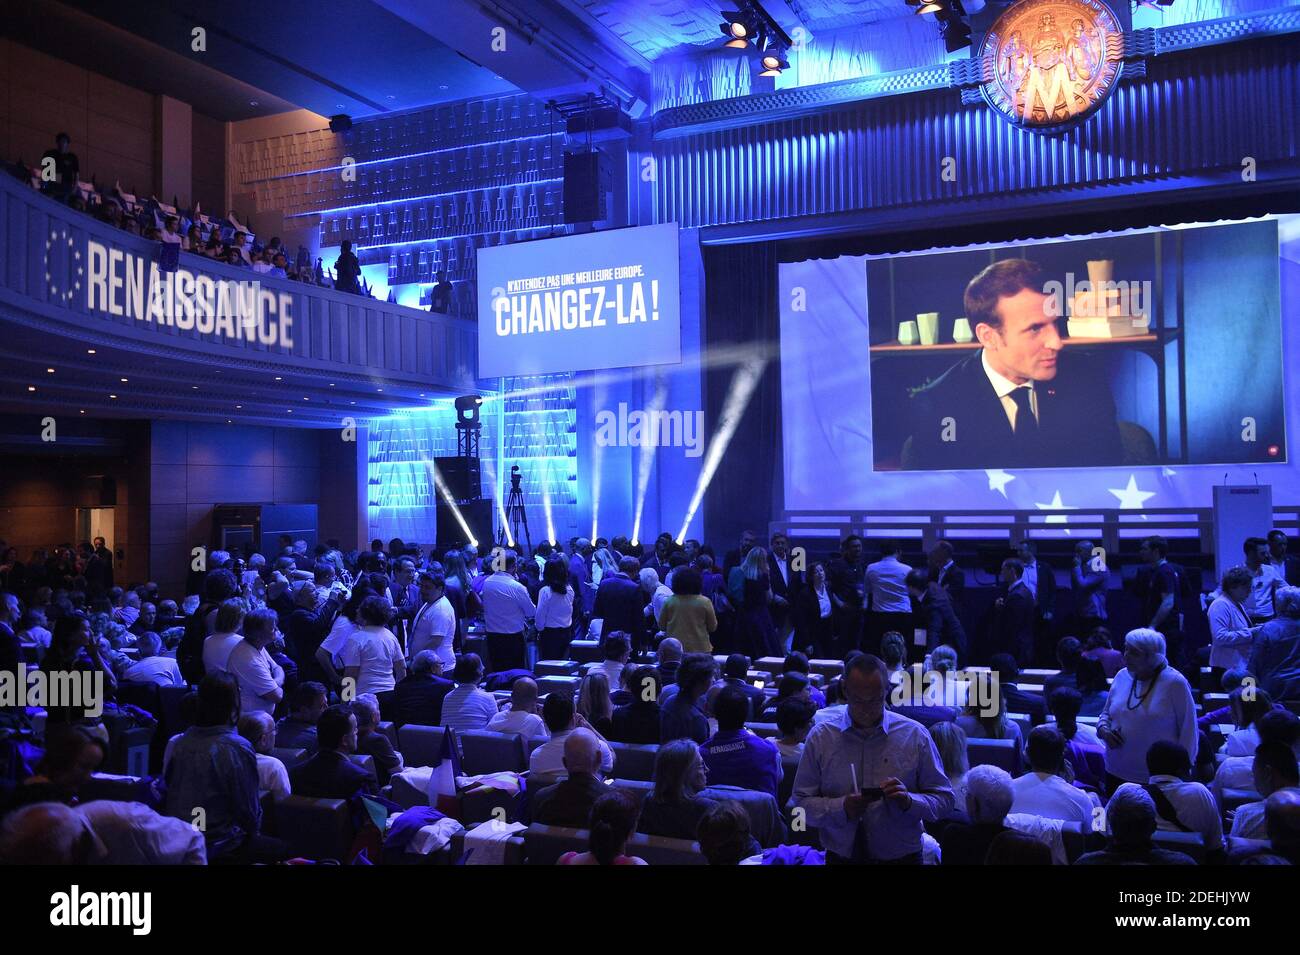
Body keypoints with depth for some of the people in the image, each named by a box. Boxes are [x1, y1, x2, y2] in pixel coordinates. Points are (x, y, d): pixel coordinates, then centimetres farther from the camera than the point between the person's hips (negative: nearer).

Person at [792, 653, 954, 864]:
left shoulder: (916, 736, -8)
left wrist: (909, 801, -23)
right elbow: (803, 803, -7)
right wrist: (841, 808, -24)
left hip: (902, 857, 0)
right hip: (840, 856, 0)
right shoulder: (820, 737, -8)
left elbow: (944, 800, -5)